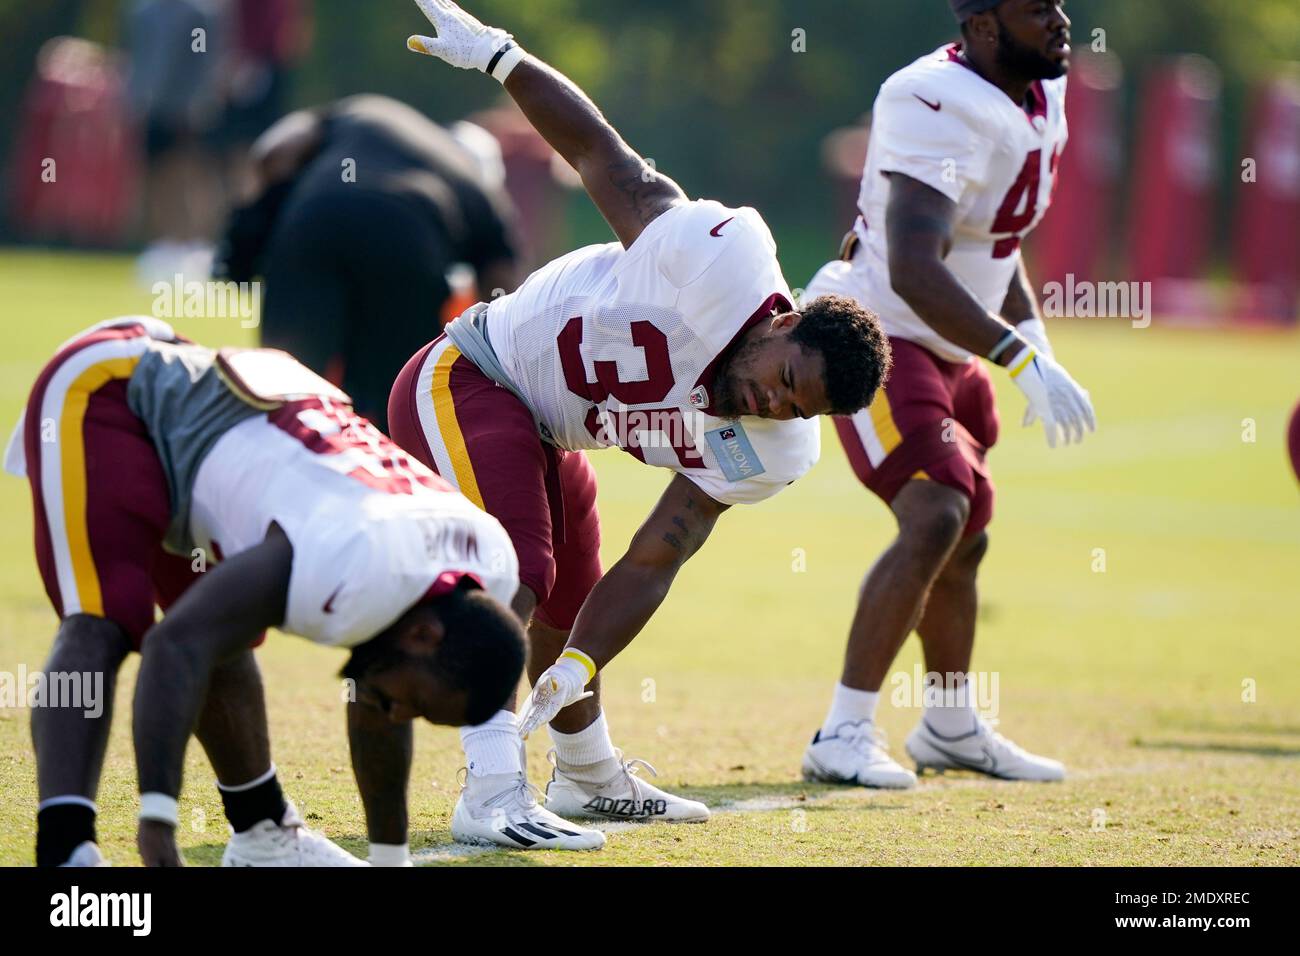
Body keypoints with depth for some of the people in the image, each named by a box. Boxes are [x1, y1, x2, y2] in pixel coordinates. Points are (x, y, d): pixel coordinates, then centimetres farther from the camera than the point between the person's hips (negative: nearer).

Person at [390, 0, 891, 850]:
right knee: (512, 572, -25)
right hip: (466, 383, -7)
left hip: (540, 440, 7)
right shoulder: (724, 258, -32)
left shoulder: (764, 455, -13)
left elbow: (654, 563, -10)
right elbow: (601, 155, -21)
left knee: (566, 613, 21)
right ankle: (493, 794, -31)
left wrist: (579, 664, -19)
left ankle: (590, 779, 45)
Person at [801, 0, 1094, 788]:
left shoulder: (1039, 95, 4)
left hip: (953, 354, 10)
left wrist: (1036, 337, 6)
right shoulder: (940, 109, -27)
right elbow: (914, 271, -37)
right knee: (936, 519, -23)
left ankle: (951, 727, 38)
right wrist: (1022, 360, -41)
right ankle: (844, 737, -18)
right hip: (881, 339, -10)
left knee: (965, 539, 19)